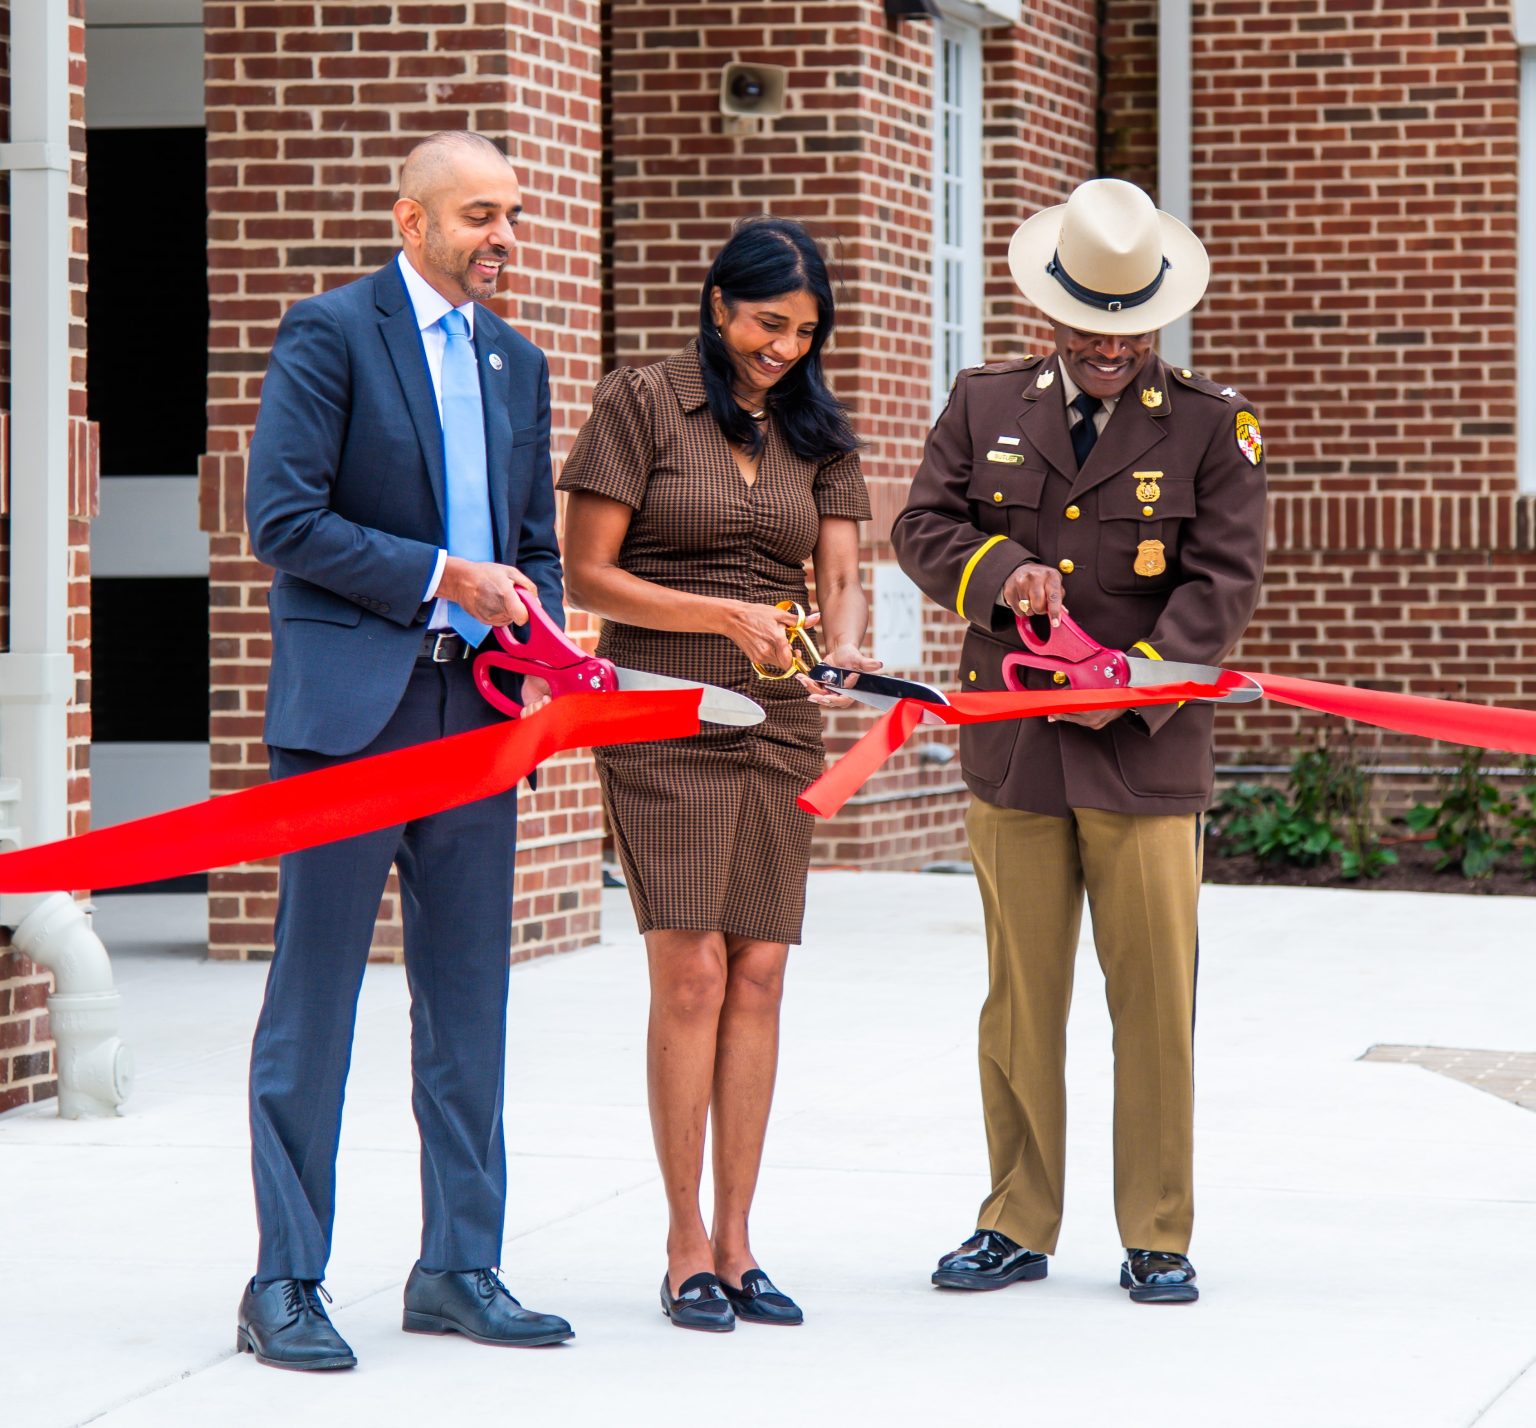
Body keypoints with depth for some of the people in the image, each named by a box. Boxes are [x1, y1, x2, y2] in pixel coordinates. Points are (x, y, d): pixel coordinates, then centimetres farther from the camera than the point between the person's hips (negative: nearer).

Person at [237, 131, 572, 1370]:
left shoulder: (516, 361, 17)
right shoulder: (331, 333, -4)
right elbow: (283, 520, -11)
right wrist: (441, 575, -13)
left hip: (475, 702, 7)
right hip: (349, 702, -6)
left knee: (469, 996, 8)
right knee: (314, 995, -3)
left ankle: (460, 1268, 16)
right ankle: (285, 1283, 1)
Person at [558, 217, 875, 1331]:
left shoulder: (818, 434, 13)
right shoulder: (641, 404, -2)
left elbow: (841, 578, 6)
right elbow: (588, 577, -6)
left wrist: (845, 645, -17)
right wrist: (728, 617, -16)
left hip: (780, 726, 5)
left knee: (759, 979, 2)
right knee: (691, 974, -9)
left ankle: (736, 1240, 7)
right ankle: (687, 1244, -2)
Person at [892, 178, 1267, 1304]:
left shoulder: (1213, 427, 4)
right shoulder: (985, 408, 11)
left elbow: (1223, 584, -1)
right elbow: (923, 527, 10)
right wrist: (998, 571, -10)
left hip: (1149, 751, -2)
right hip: (1012, 748, 2)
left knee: (1156, 1001, -1)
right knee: (1020, 1000, 6)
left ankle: (1159, 1240, 9)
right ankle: (1017, 1227, 16)